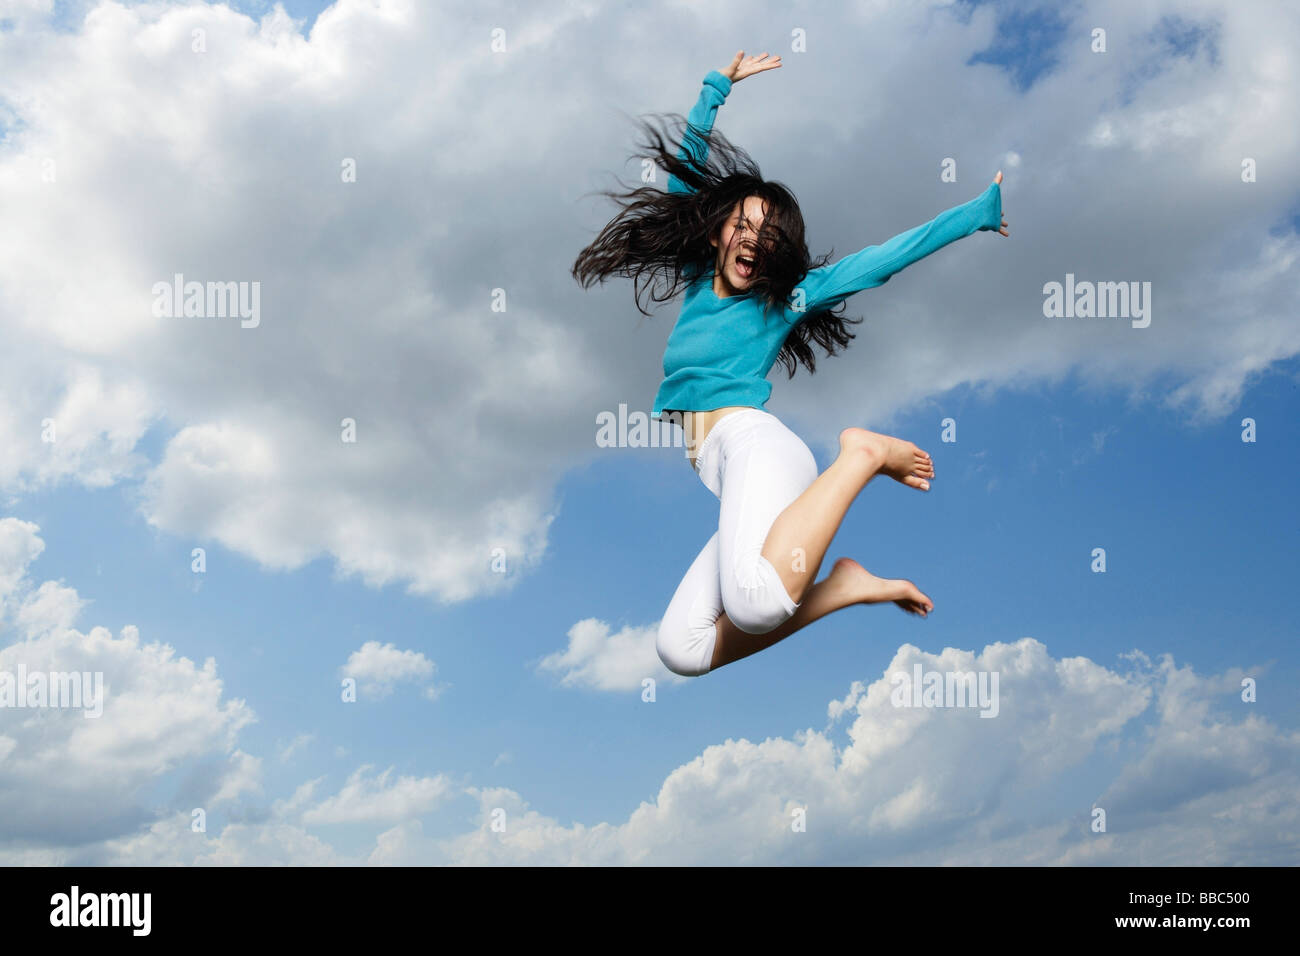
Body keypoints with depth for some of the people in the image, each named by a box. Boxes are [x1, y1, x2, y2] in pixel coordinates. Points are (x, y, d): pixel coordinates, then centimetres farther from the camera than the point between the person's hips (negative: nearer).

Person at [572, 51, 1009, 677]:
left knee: (755, 602, -38)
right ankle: (846, 587, -4)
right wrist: (718, 86, 30)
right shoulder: (699, 279, 23)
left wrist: (978, 212, 7)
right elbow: (687, 169, 30)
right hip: (736, 489, 6)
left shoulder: (788, 296, 9)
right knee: (680, 651, -11)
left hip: (753, 443, -6)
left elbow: (885, 258, 8)